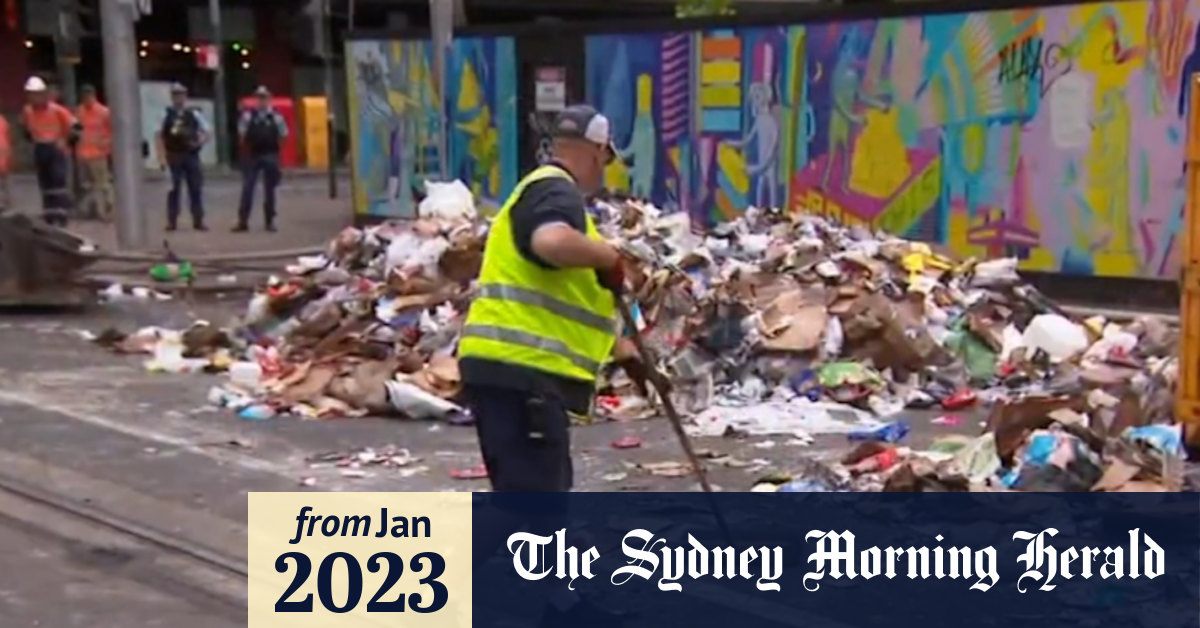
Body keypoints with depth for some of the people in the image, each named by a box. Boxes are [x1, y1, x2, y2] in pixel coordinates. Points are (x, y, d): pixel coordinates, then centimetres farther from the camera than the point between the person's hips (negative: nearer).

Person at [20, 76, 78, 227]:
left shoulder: (57, 110, -15)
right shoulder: (27, 112, 0)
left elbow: (75, 126, -10)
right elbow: (26, 128, 23)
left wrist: (67, 142, -10)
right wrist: (33, 140, 12)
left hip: (56, 150, -5)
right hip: (39, 152, 5)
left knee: (59, 181, -13)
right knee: (45, 184, 9)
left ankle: (61, 217, -13)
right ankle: (49, 218, 16)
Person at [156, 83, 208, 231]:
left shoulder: (194, 114, 5)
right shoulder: (166, 115, 1)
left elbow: (206, 132, 10)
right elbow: (161, 137, 2)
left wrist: (199, 143, -10)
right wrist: (162, 158, -5)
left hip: (191, 155, 2)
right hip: (173, 156, -1)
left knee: (196, 188, 4)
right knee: (174, 189, 1)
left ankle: (198, 221, 11)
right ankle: (172, 222, 7)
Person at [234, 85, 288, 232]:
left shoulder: (276, 116, 1)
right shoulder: (249, 115, -1)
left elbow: (283, 135, 7)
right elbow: (242, 133, 4)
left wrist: (275, 148, 5)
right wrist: (247, 148, 3)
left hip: (270, 156, 1)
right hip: (252, 156, 0)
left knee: (269, 190, 8)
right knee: (247, 188, -3)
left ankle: (270, 221, 17)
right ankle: (243, 221, -1)